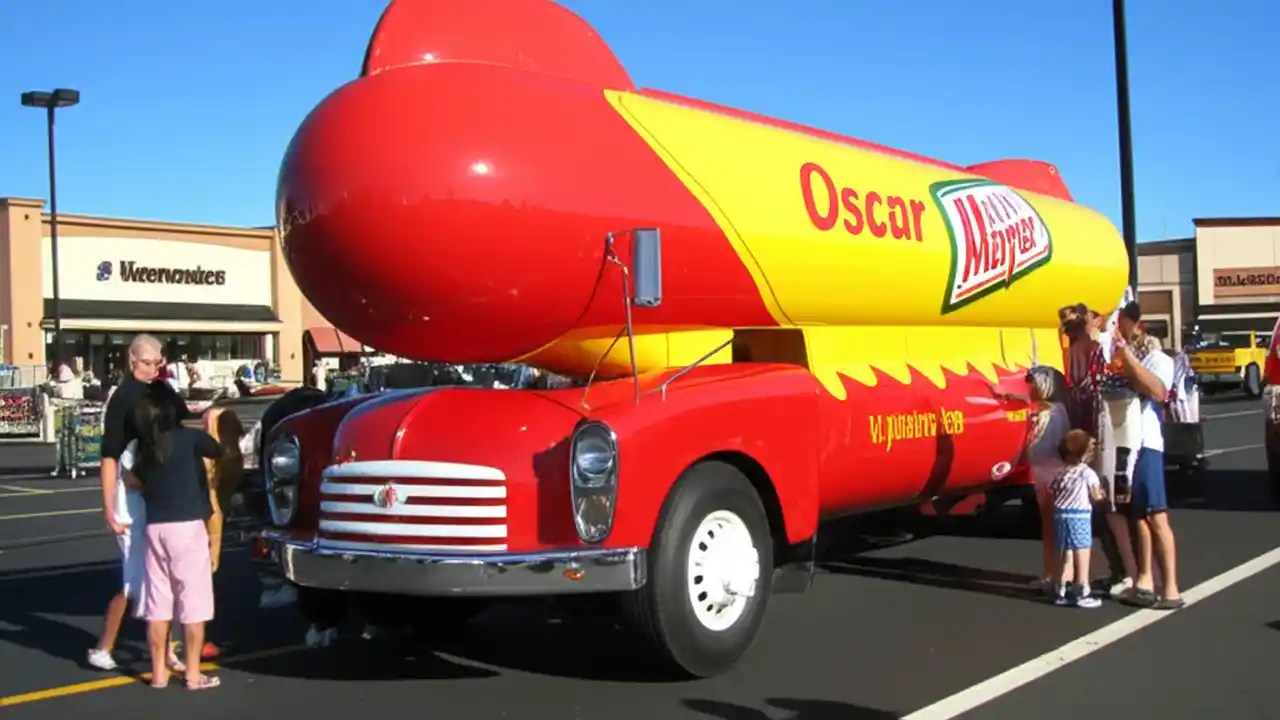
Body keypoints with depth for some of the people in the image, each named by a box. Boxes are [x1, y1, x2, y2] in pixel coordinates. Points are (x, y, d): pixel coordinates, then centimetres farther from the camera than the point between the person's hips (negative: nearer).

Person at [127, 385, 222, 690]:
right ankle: (193, 674, 4)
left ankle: (159, 672, 16)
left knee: (157, 602, 10)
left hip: (155, 527, 5)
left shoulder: (144, 449, 6)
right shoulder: (190, 437, -7)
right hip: (187, 526, -5)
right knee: (193, 602, 1)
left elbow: (133, 480, 16)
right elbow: (221, 453, 6)